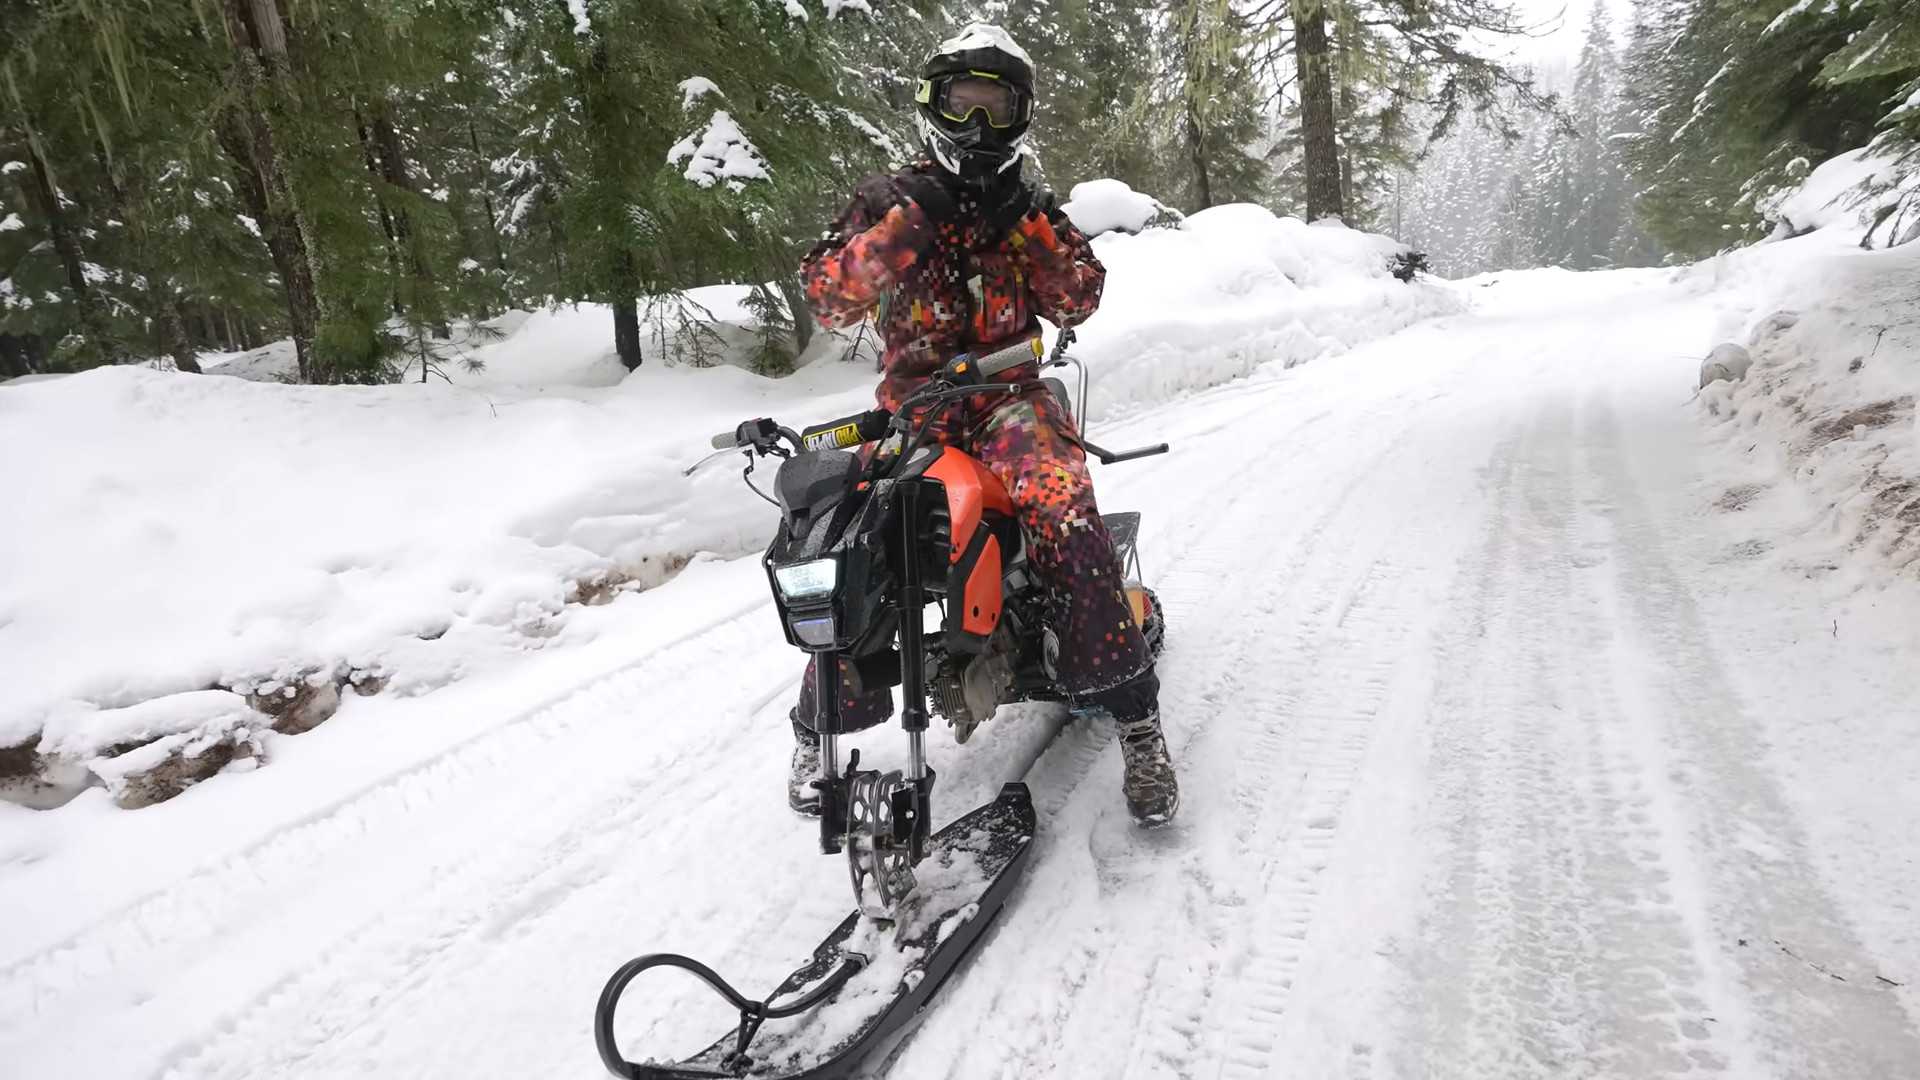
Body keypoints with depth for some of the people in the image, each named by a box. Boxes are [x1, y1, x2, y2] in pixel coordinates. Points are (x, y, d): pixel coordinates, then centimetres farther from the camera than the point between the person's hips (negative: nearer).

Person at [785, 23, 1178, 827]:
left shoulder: (1030, 207, 17)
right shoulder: (891, 199, 11)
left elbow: (1077, 302, 5)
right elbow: (827, 297, -2)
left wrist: (1025, 223, -7)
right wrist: (903, 224, -13)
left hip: (1008, 393, 0)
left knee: (1064, 514, -30)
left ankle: (1134, 714, -20)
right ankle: (821, 727, 6)